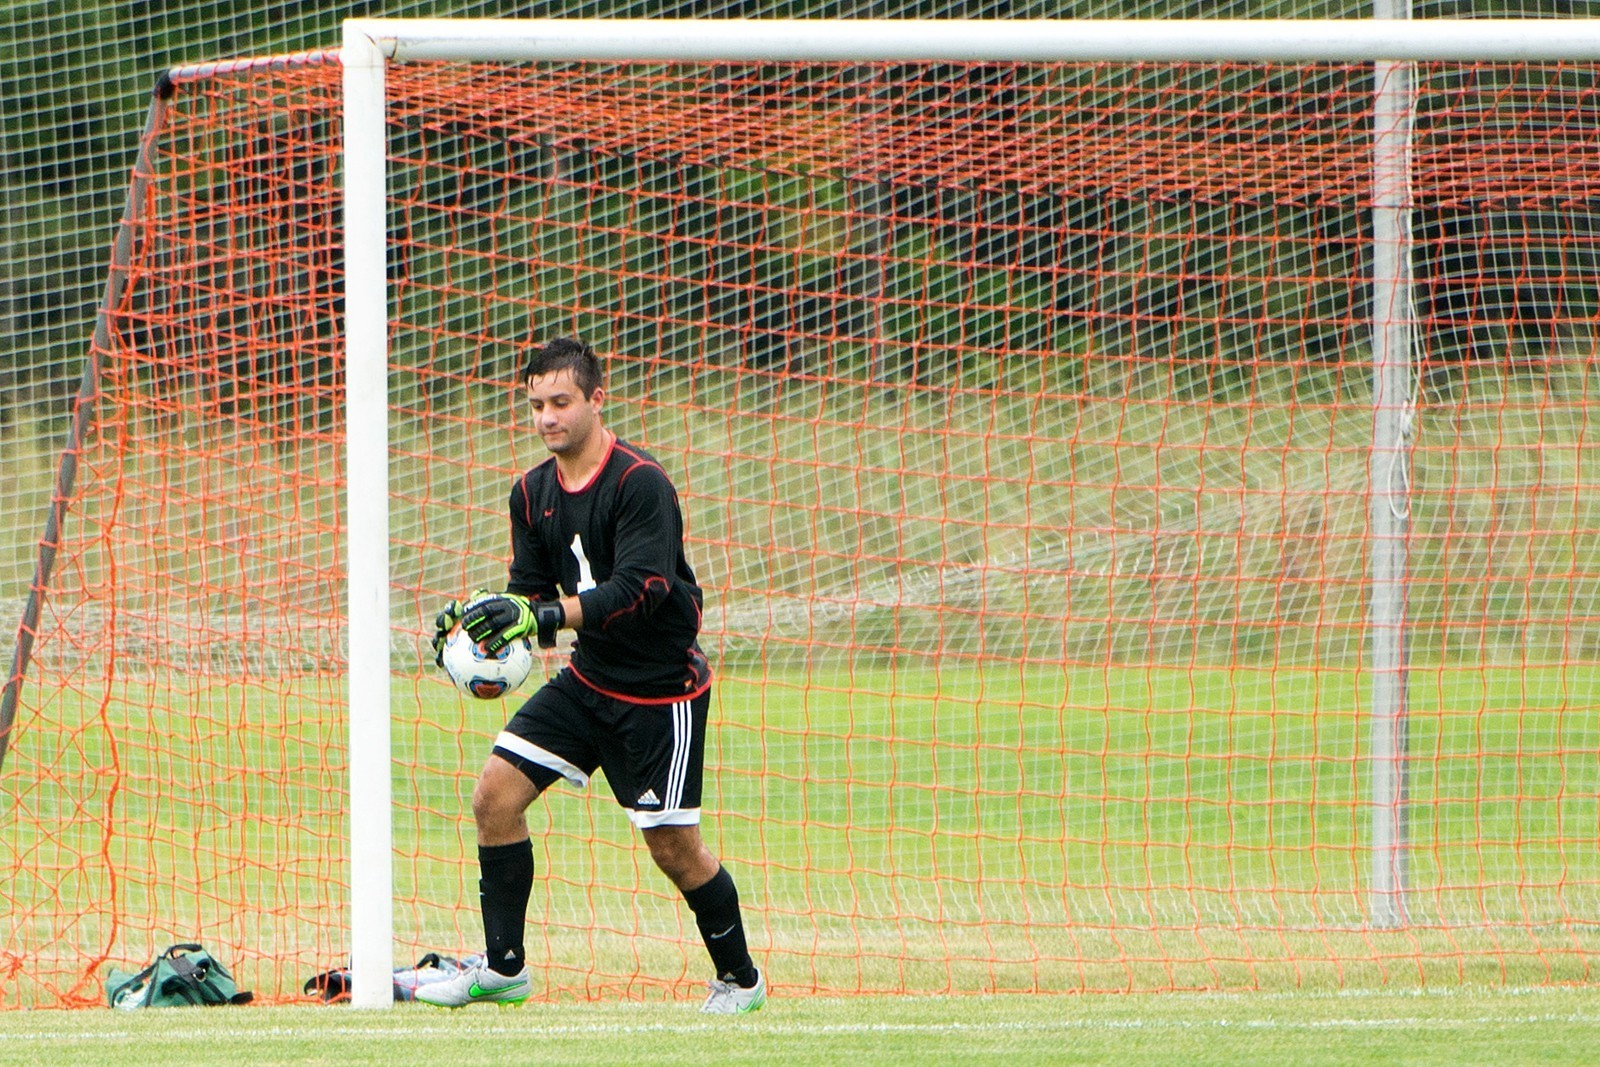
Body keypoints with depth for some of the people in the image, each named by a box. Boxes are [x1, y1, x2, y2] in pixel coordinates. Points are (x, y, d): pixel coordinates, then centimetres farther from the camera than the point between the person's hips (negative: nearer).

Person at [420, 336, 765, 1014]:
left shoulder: (640, 483, -21)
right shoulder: (533, 493, 2)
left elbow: (639, 589, -30)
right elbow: (530, 590, 5)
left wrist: (542, 616, -40)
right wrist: (476, 620, -16)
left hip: (661, 689, -7)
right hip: (589, 679, 7)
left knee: (672, 844, -3)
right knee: (495, 797, -5)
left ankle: (740, 978, 18)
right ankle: (503, 970, 4)